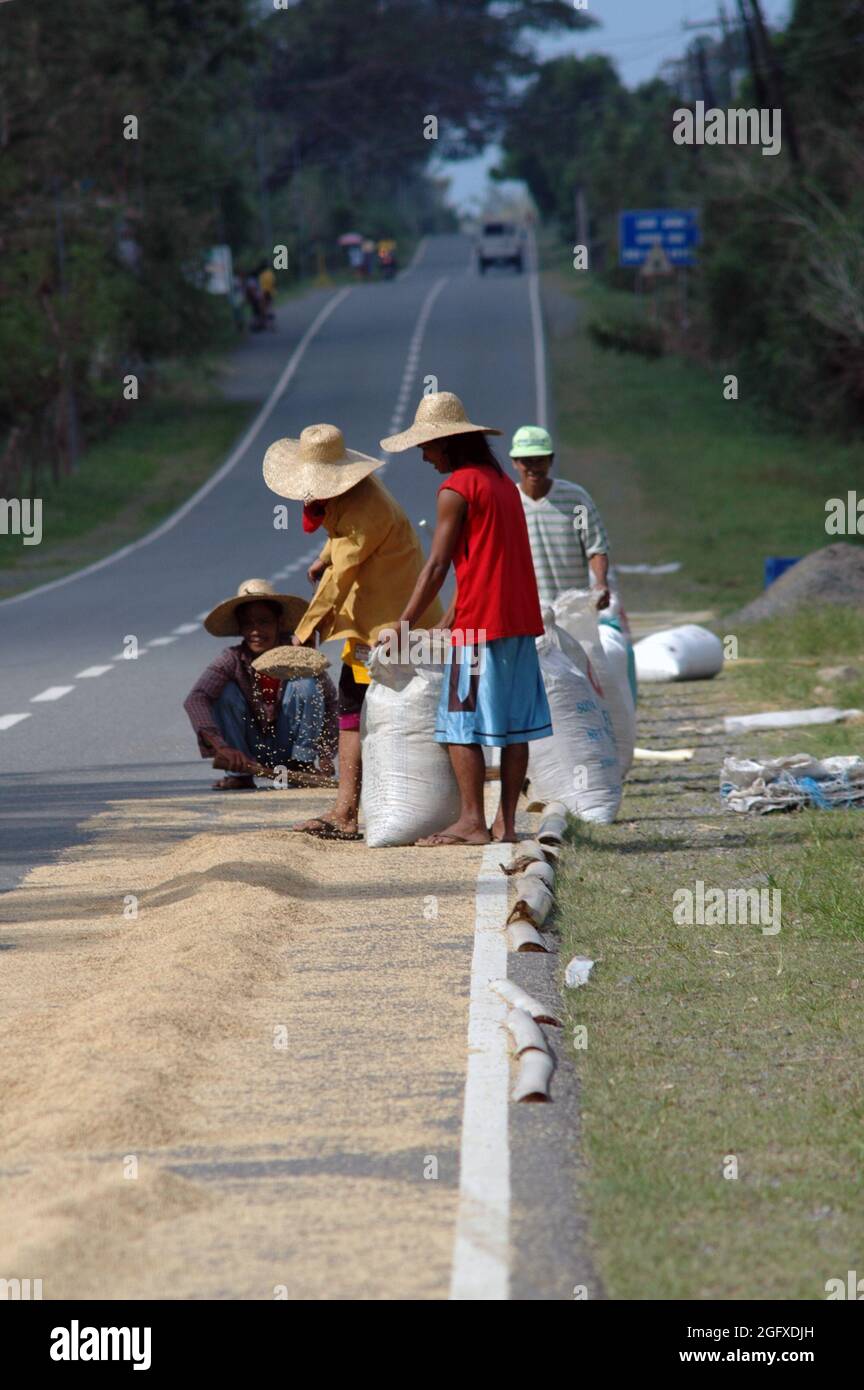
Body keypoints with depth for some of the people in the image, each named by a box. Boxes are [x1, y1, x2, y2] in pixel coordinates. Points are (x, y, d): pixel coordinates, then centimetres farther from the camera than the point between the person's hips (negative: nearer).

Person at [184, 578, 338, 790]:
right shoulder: (233, 659, -17)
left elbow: (329, 701, -7)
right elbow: (195, 699, -30)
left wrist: (325, 755, -16)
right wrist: (221, 747, -44)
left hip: (288, 747, 0)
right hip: (252, 753, 0)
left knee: (306, 683, -22)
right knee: (226, 693, -23)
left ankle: (302, 765, -14)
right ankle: (240, 774, -15)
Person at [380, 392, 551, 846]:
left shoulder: (456, 489, -9)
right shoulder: (503, 483, 17)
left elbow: (437, 567, -11)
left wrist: (403, 627, -6)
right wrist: (450, 621, 23)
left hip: (480, 624, -8)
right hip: (521, 621, 8)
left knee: (462, 725, -4)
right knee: (514, 726, 7)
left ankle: (472, 821, -7)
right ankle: (506, 821, 7)